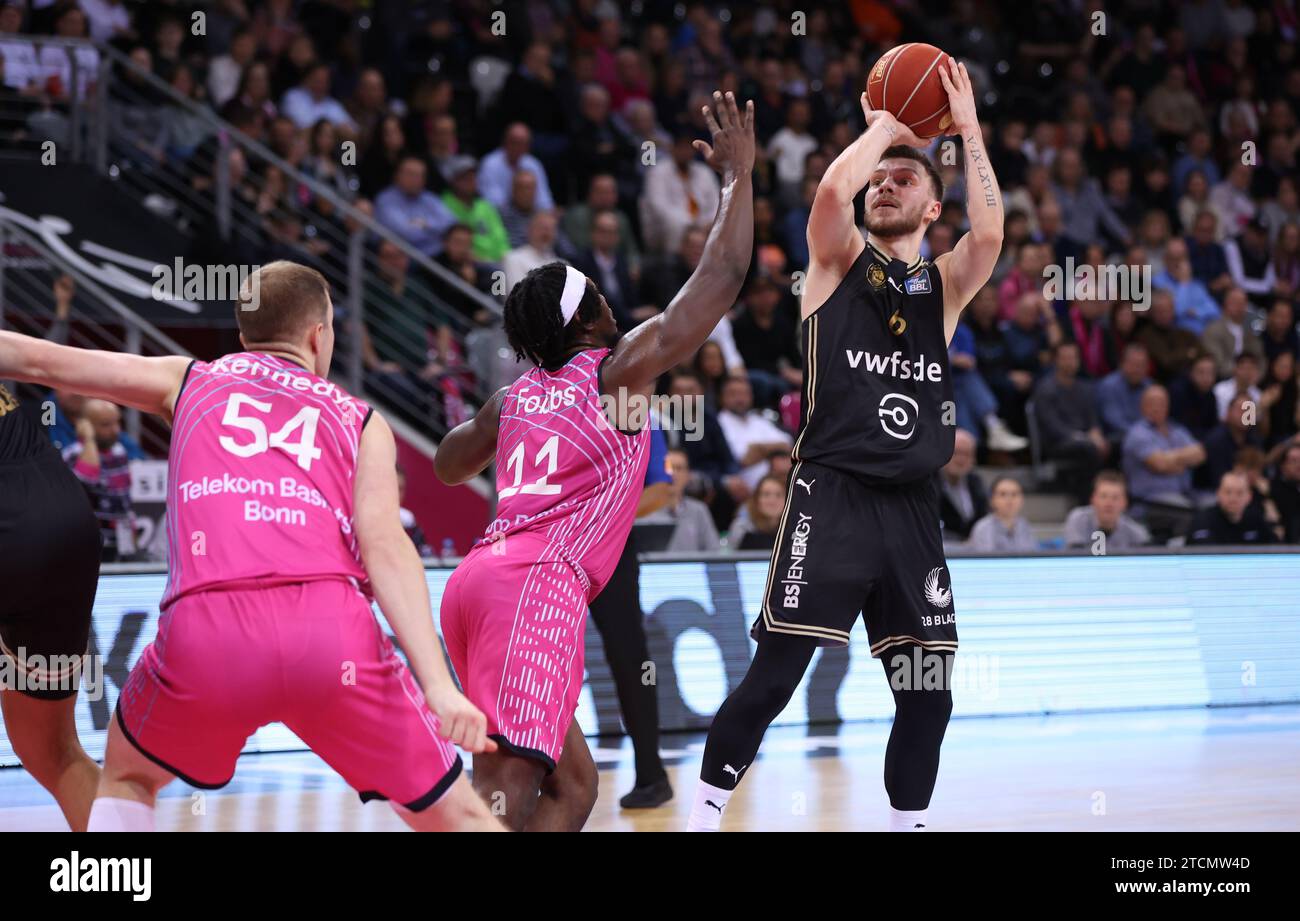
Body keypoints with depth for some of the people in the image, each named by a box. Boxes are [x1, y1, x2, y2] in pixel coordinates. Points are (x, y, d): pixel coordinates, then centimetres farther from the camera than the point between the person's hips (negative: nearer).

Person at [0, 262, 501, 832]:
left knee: (128, 773, 31)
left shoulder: (191, 380, 26)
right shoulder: (361, 421, 22)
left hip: (206, 634, 1)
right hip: (332, 631, -1)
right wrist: (438, 684, -6)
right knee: (454, 817, 12)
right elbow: (383, 545, 4)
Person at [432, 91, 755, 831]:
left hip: (480, 577, 9)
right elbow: (722, 277, 4)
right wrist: (739, 175, 13)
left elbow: (449, 465, 41)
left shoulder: (514, 398, 22)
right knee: (507, 789, -20)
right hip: (537, 583, -9)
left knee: (572, 784, 15)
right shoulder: (618, 370, 4)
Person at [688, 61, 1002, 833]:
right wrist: (886, 123, 0)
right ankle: (702, 819, -1)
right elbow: (833, 191, -15)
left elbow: (990, 233, -9)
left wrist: (968, 130, -3)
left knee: (928, 694, 4)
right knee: (775, 676, -9)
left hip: (912, 507, 4)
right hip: (832, 496, -4)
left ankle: (909, 825, 19)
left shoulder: (946, 285, 13)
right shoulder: (841, 261, 7)